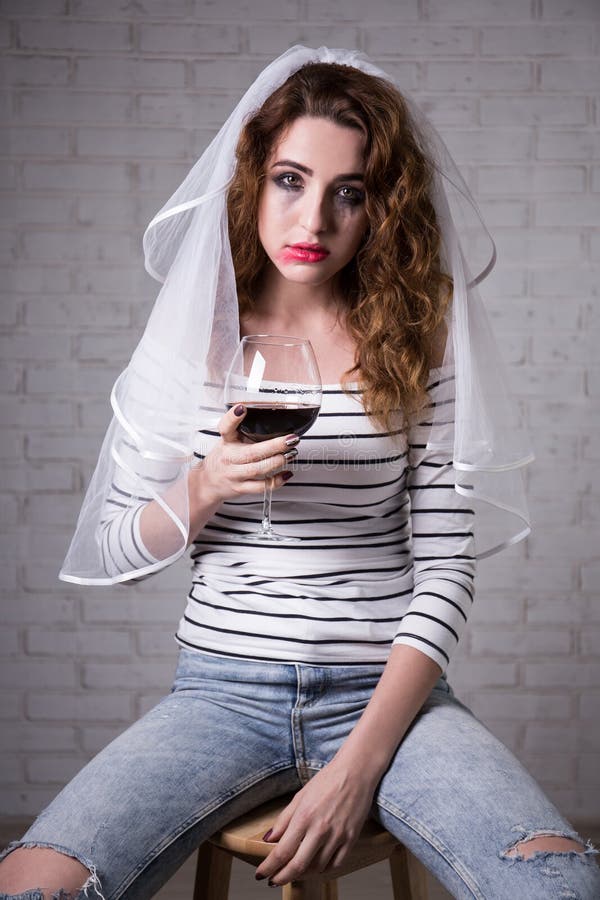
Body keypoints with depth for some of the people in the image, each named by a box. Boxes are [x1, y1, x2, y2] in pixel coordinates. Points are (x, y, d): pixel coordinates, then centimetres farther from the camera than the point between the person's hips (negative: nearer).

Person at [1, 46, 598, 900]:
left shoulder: (418, 346, 0)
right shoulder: (193, 337, 3)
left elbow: (445, 567, -3)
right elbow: (110, 551, 7)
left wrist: (360, 765, -12)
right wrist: (203, 489, -15)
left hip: (387, 693, 0)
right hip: (223, 691, 1)